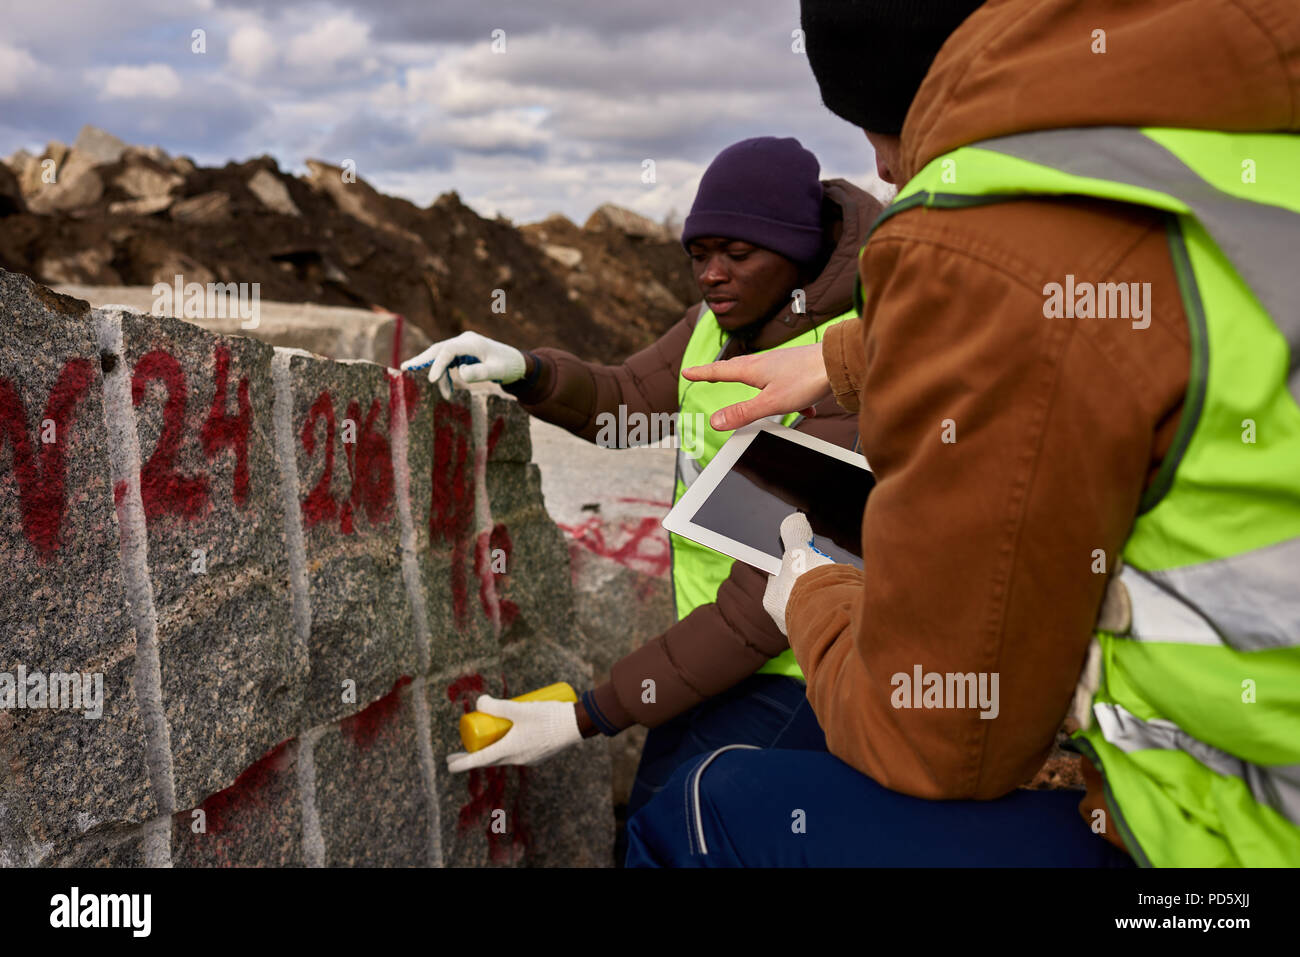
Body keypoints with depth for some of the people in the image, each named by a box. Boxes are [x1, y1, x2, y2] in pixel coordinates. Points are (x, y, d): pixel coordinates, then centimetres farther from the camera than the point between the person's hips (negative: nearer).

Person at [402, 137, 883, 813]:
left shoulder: (847, 384, -28)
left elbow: (765, 607, -29)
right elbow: (627, 401, 9)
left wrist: (588, 719, -27)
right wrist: (523, 370, -13)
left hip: (796, 663, -8)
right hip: (714, 633, 8)